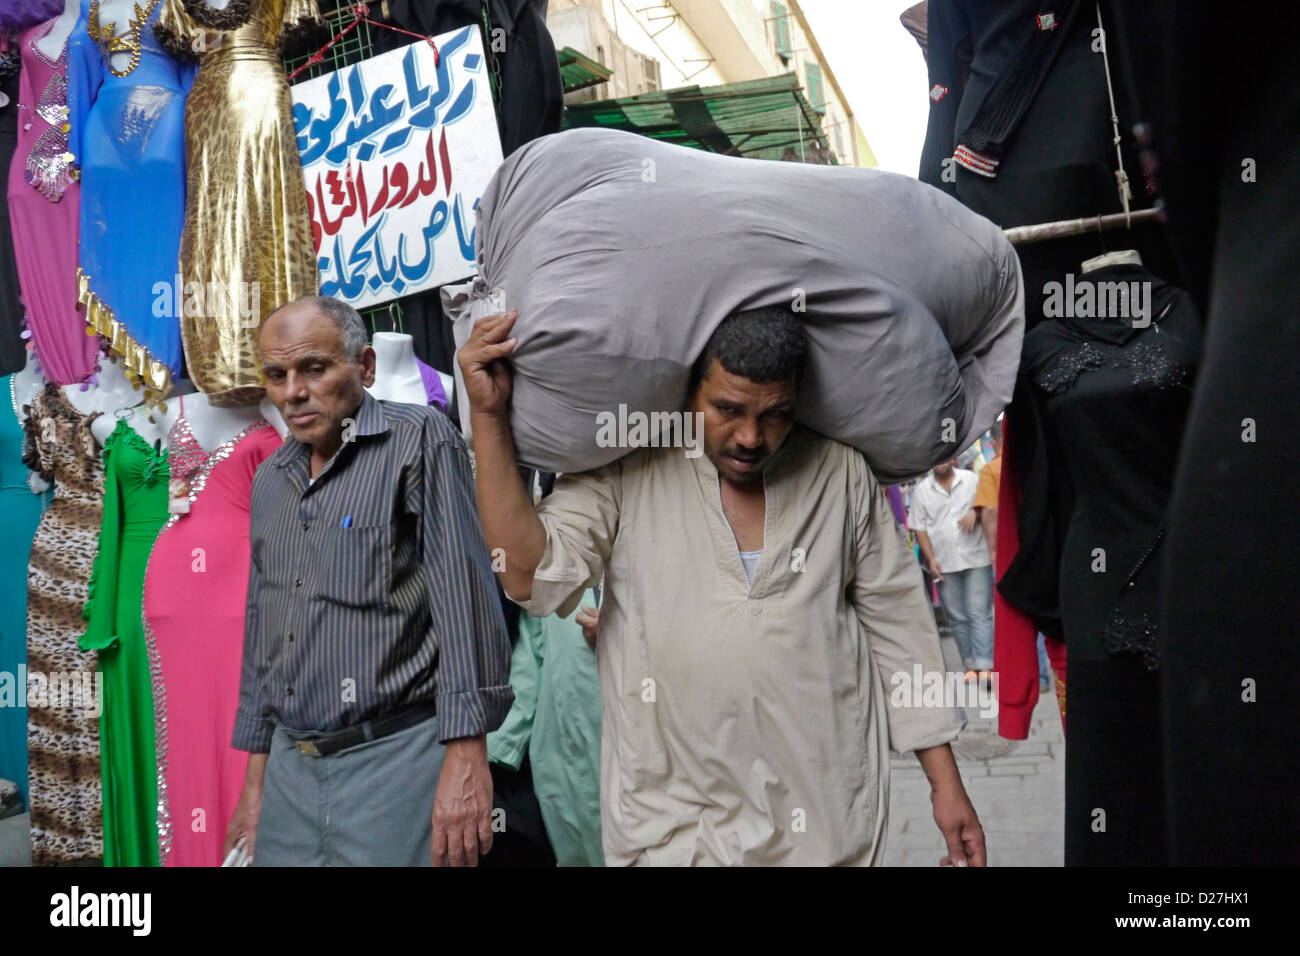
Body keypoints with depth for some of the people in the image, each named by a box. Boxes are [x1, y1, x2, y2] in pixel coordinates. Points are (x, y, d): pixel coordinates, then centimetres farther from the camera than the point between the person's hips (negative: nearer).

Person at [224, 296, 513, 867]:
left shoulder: (419, 440, -7)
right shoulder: (270, 480, 13)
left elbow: (462, 598, -14)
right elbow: (261, 632, 18)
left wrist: (465, 758, -20)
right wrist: (254, 781, 16)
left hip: (395, 758, -6)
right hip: (290, 768, 7)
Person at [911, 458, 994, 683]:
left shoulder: (971, 480, 5)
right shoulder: (921, 491, 6)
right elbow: (920, 529, 5)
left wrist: (975, 512, -12)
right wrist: (930, 559, -5)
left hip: (976, 558, -2)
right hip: (943, 564, 2)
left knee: (979, 613, -8)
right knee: (957, 618, 6)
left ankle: (984, 665, -11)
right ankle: (971, 664, 14)